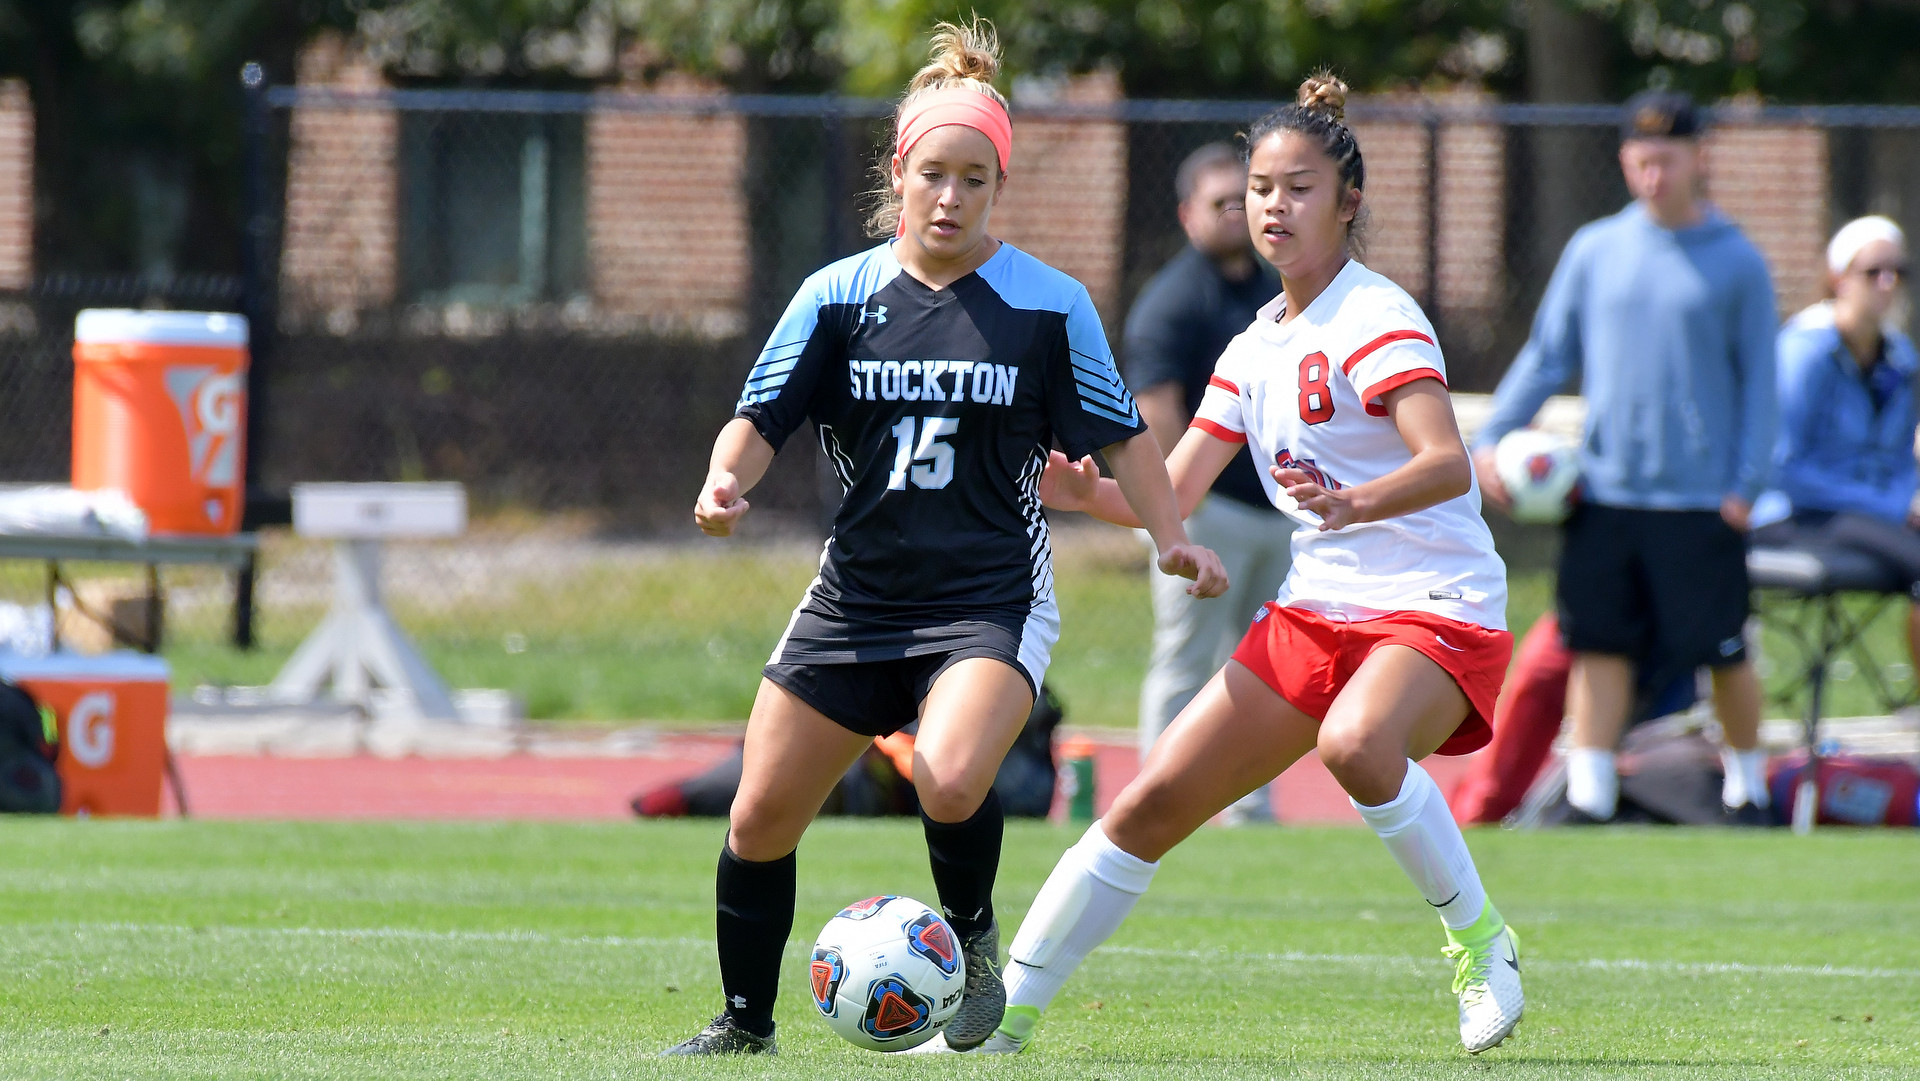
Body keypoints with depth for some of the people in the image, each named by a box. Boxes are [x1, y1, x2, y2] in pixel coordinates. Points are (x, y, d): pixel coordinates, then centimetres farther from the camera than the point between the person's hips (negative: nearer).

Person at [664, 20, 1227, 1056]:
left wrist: (1171, 540, -4)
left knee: (950, 779, -31)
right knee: (758, 818, 2)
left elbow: (1118, 434, 6)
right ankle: (745, 1020, 23)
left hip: (991, 601, -3)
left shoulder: (1049, 304, -1)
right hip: (855, 597, 3)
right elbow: (763, 415, -1)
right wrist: (725, 482, -21)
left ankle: (973, 944, -2)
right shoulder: (837, 295, 3)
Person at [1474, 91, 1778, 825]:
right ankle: (1588, 798, 4)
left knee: (1723, 652, 2)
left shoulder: (1736, 262, 1)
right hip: (1604, 494, 2)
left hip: (1701, 501, -2)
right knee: (1598, 647, 0)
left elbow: (1758, 380, 3)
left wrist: (1748, 483, -6)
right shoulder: (1594, 252, 8)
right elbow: (1547, 355, 12)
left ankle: (1747, 787, 21)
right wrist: (1491, 438, 0)